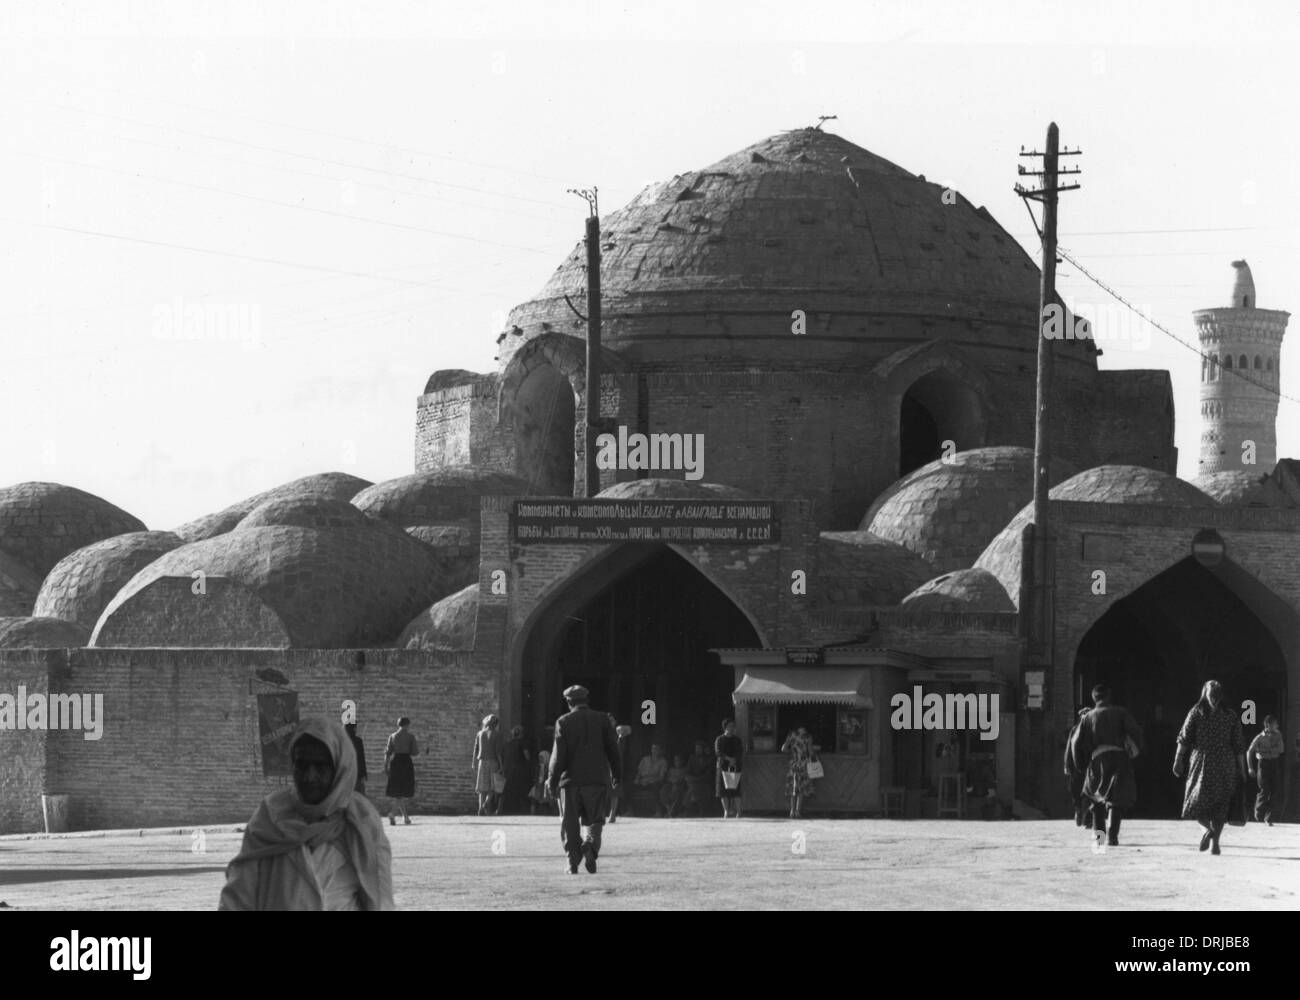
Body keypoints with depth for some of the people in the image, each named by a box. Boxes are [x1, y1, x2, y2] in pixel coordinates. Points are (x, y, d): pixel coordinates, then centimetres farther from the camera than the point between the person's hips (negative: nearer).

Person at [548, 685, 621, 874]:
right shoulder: (602, 719, 3)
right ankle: (591, 845, -20)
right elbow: (613, 749, 4)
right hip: (597, 779, 1)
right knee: (594, 821, 9)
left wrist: (553, 780, 0)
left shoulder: (564, 722, -3)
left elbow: (559, 754, -7)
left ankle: (573, 862, 0)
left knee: (570, 824, 6)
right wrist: (615, 773, 16)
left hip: (570, 781, -1)